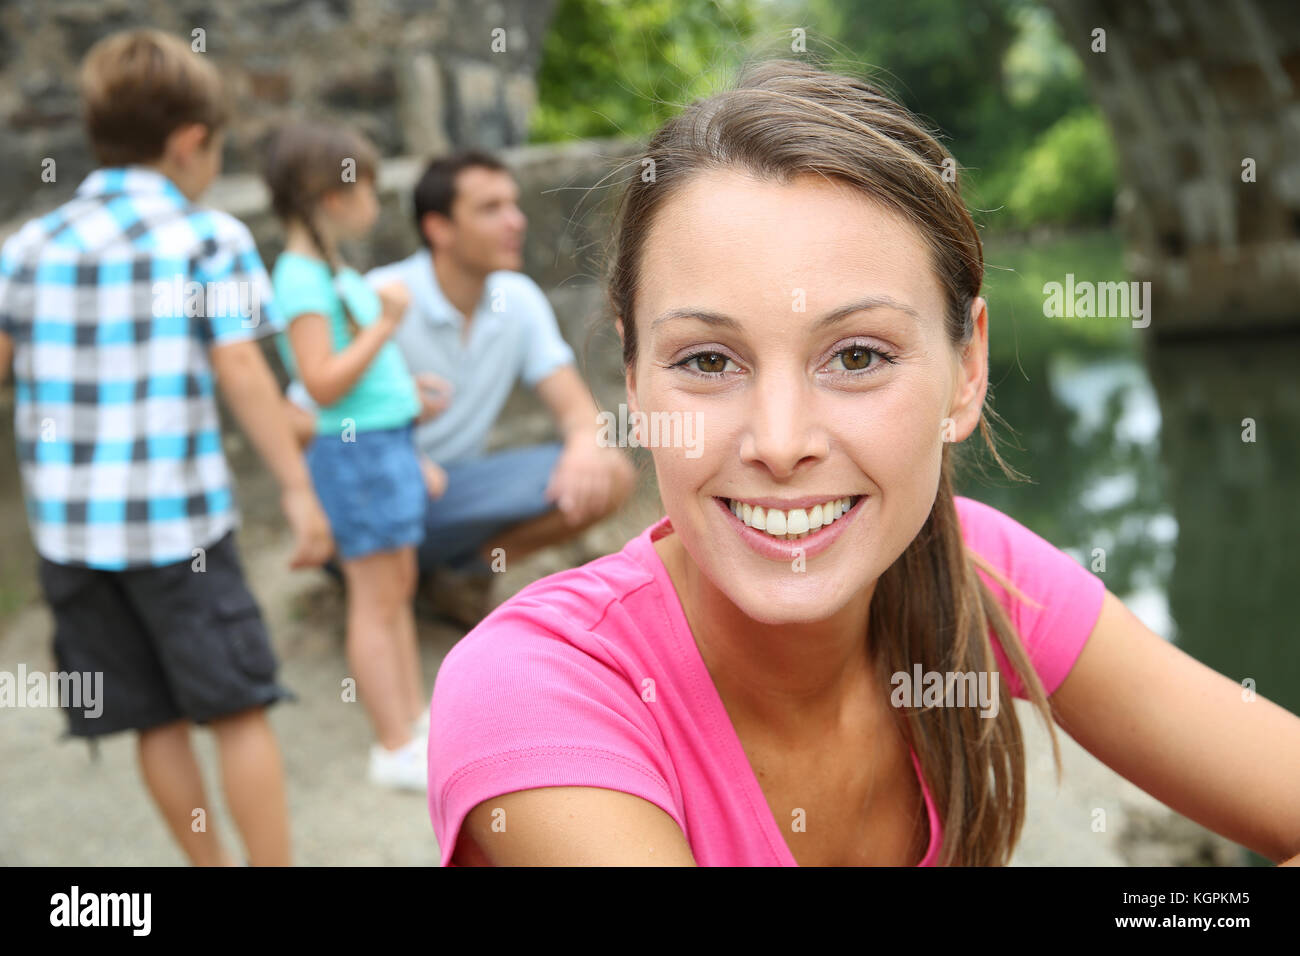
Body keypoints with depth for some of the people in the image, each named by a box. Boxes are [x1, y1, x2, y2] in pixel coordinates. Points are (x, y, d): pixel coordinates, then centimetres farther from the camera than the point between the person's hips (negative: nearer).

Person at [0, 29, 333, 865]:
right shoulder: (211, 237, -4)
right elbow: (241, 372, -10)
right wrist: (298, 489, -7)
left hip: (68, 523, 5)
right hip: (179, 517, -5)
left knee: (156, 718, 14)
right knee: (240, 708, 4)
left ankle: (210, 863, 24)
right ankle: (272, 861, 7)